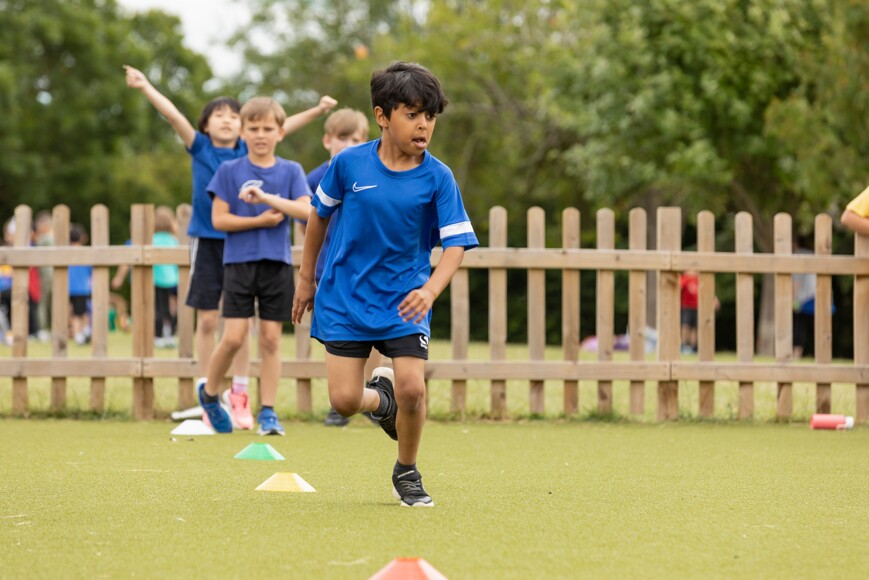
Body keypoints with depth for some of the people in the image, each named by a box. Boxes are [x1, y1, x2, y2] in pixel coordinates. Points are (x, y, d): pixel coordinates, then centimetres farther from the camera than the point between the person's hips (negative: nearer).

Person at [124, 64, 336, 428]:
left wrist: (317, 111, -6)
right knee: (207, 320, 1)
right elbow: (173, 116, -10)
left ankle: (239, 396, 11)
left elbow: (282, 127, 1)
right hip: (206, 241, -1)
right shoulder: (199, 148, -1)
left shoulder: (248, 152, 2)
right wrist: (145, 88, -18)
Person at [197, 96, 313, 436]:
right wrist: (261, 221, -12)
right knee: (234, 337, -8)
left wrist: (267, 197, -22)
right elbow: (219, 219, -3)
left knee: (271, 338, 2)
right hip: (239, 262, -1)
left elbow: (306, 211, -10)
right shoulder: (230, 171, 2)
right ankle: (209, 391, 16)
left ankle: (268, 412, 7)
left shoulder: (291, 172, 5)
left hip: (277, 264, 2)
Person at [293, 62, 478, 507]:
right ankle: (381, 398, 30)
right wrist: (307, 280, 14)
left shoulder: (437, 178, -9)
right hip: (345, 298, 0)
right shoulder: (348, 164, -7)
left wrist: (430, 290, -29)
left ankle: (406, 473, 13)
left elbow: (455, 245, -11)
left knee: (412, 389, -14)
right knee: (345, 400, -8)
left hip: (404, 301, 0)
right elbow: (319, 215, 9)